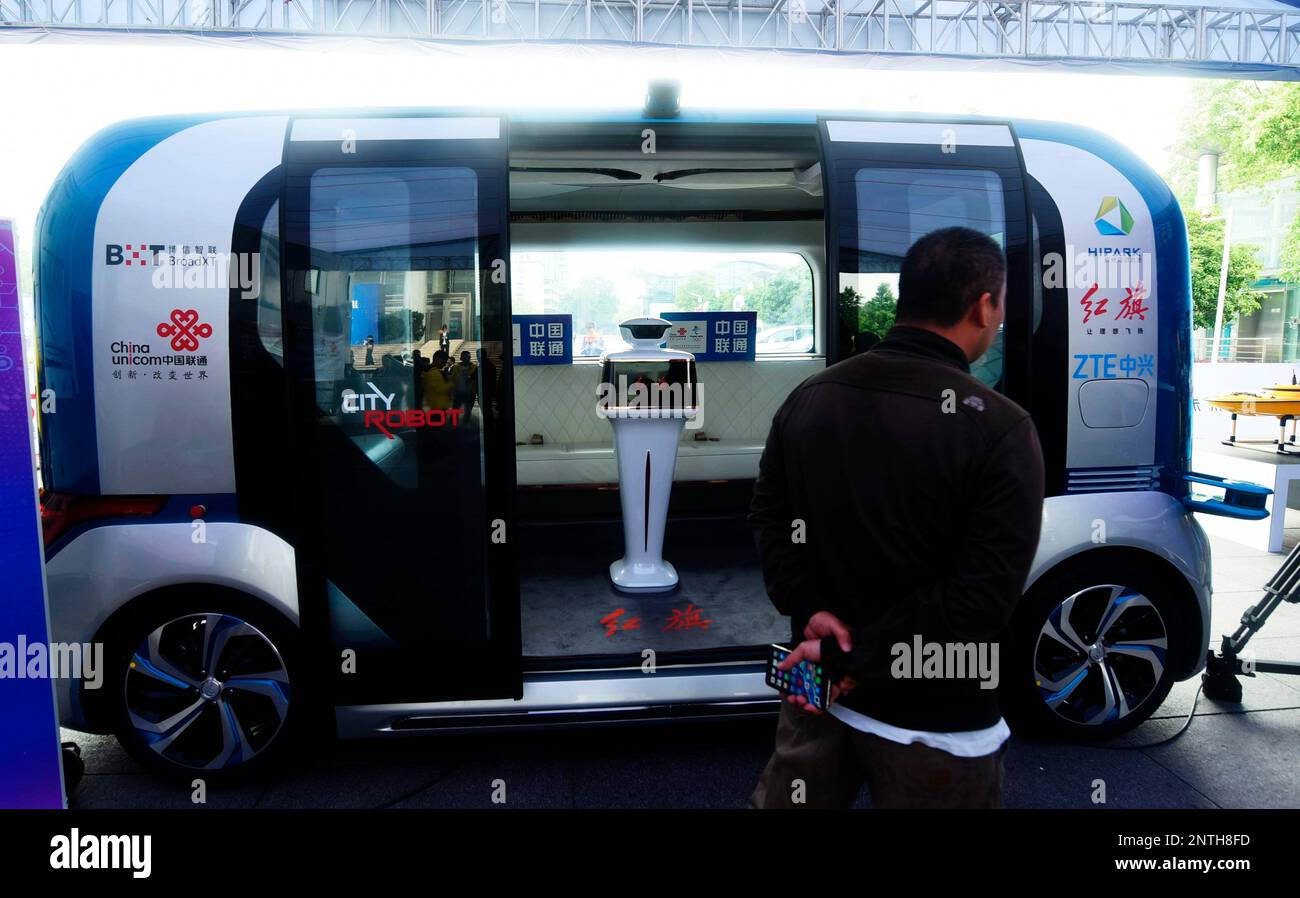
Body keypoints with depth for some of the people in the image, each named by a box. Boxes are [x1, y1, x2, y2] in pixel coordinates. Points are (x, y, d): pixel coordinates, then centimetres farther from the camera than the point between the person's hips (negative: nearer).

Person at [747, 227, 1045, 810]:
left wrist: (810, 611, -7)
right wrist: (852, 659, -17)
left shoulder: (809, 396, 0)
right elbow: (984, 598, -22)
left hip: (817, 687, 5)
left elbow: (767, 517, 4)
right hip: (935, 722, -4)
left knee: (781, 802, 23)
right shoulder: (1000, 428, -17)